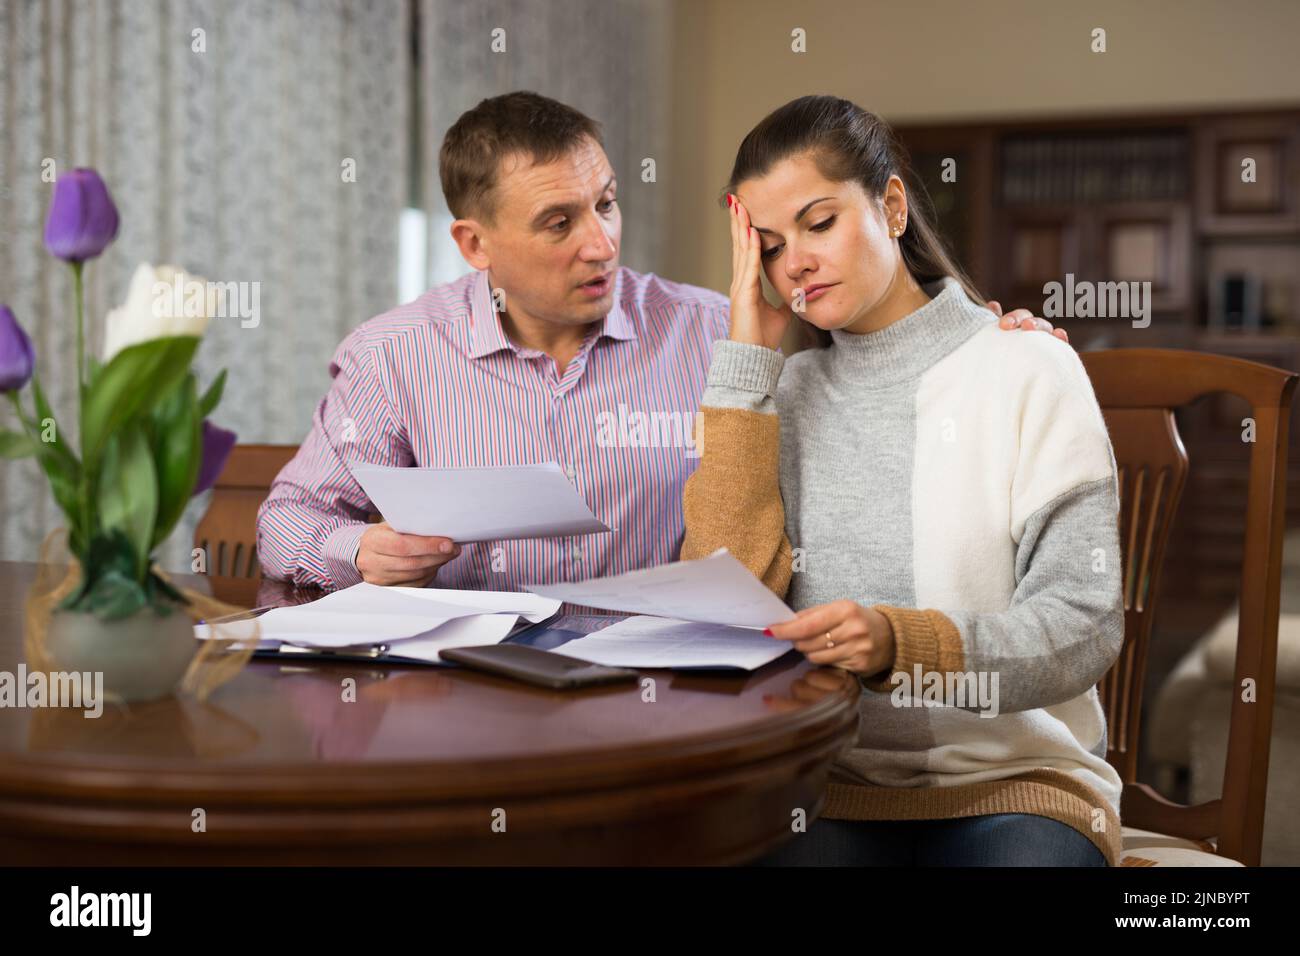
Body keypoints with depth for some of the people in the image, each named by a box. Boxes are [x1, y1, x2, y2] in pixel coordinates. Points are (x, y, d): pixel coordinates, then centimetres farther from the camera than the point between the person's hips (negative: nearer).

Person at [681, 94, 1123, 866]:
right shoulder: (786, 393, 13)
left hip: (1011, 780, -1)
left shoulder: (1027, 371, 1)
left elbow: (1085, 625, -8)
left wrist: (899, 641, -27)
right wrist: (747, 364, -1)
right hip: (827, 785, 2)